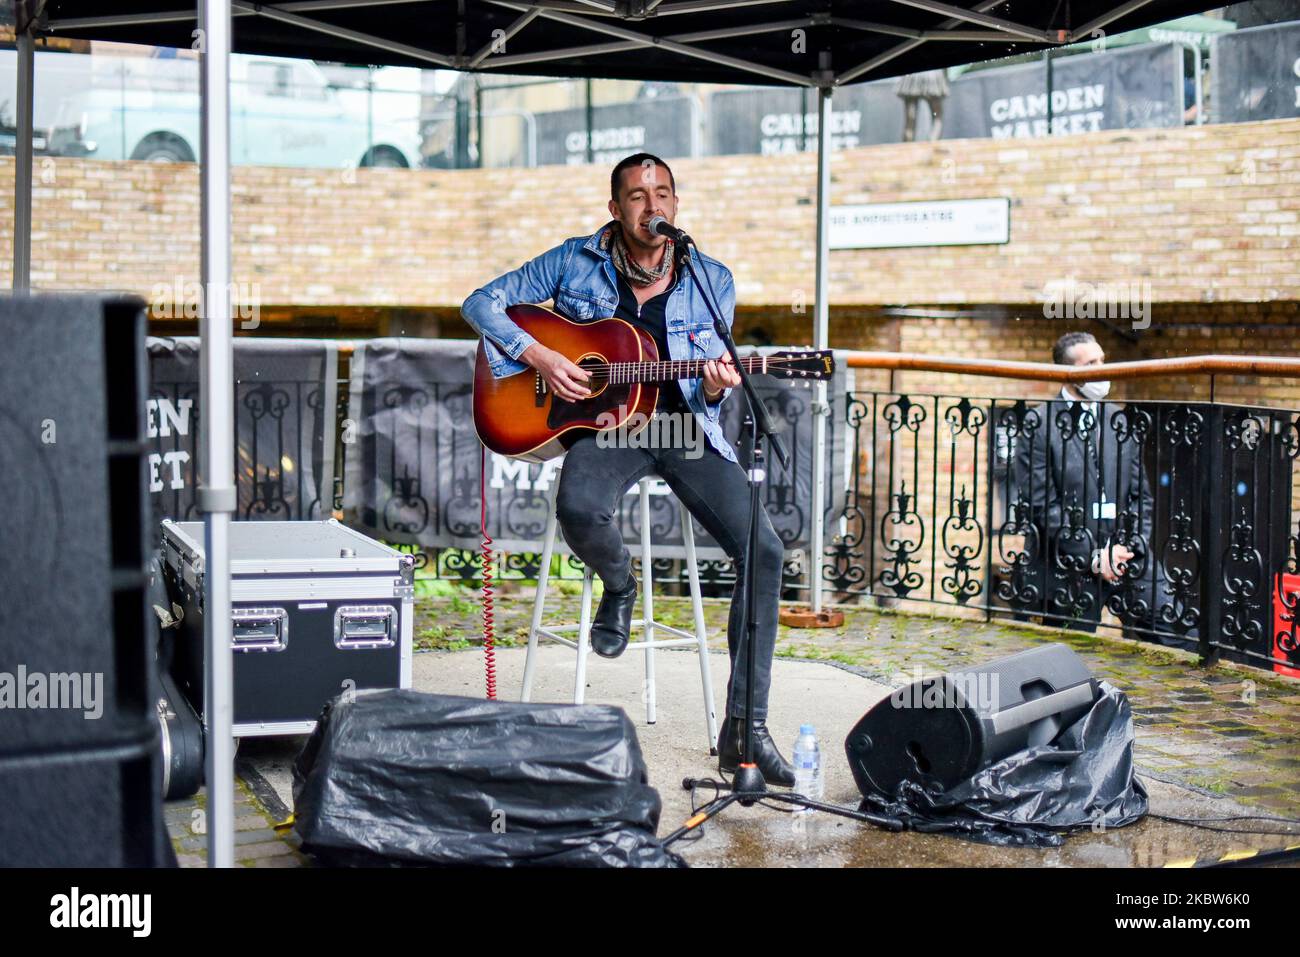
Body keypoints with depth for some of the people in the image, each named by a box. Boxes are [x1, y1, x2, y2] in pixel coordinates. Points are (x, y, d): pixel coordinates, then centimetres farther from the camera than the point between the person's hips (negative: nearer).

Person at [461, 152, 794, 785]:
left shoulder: (710, 281, 5)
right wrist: (537, 355, -12)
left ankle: (744, 729, -11)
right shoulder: (577, 262, 1)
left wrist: (713, 387, -19)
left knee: (763, 548, -19)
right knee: (578, 509, -38)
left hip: (684, 426, 2)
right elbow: (482, 303, 4)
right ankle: (619, 587, 2)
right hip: (606, 424, -1)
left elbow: (702, 392, 6)